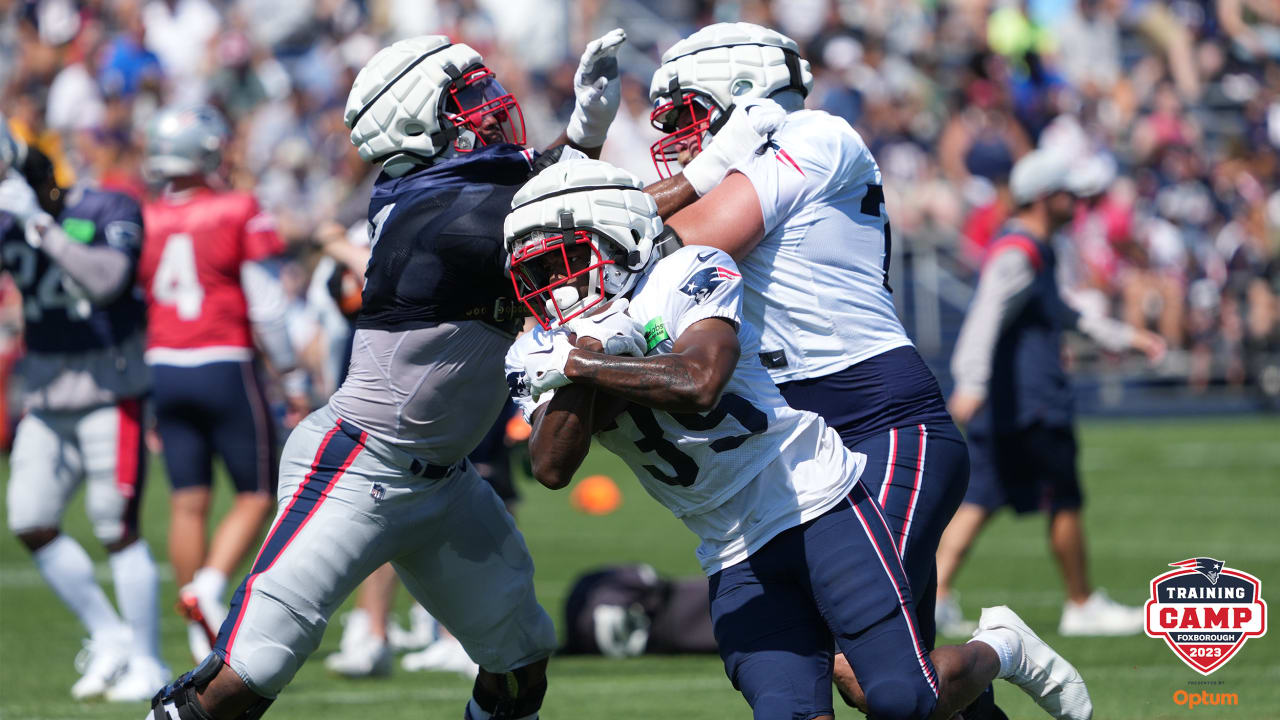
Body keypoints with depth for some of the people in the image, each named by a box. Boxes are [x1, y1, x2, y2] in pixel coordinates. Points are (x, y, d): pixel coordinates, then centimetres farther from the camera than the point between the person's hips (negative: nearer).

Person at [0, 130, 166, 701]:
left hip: (108, 391, -6)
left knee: (116, 528, -6)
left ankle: (146, 661, 4)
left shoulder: (109, 212, -11)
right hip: (47, 397, 6)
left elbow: (107, 280, -27)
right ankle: (108, 636, 16)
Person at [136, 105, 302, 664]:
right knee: (256, 495, 8)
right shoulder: (241, 214, -7)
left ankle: (203, 637, 8)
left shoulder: (140, 222, 3)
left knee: (188, 501, 7)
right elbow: (266, 305, -9)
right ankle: (210, 584, -15)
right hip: (225, 366, -4)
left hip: (163, 368, 4)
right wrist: (291, 377, 1)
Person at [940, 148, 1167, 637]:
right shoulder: (1018, 254, -15)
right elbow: (988, 317, -29)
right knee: (1065, 500, 2)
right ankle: (1083, 608, 11)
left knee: (980, 499, 4)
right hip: (1028, 401, -10)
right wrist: (972, 383, -42)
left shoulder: (1036, 252, 20)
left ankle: (935, 593, -5)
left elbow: (1059, 315, 35)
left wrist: (1123, 337, 39)